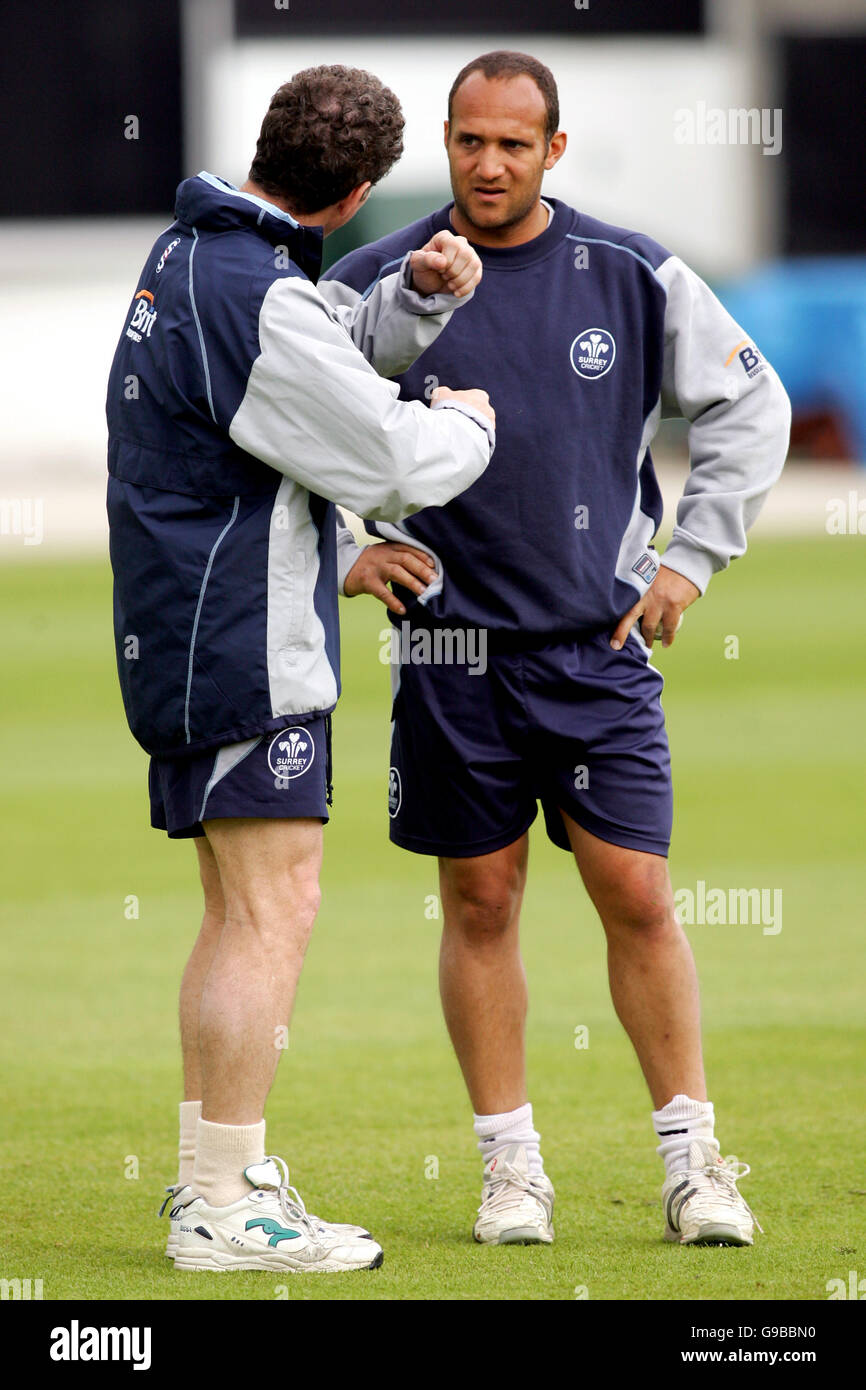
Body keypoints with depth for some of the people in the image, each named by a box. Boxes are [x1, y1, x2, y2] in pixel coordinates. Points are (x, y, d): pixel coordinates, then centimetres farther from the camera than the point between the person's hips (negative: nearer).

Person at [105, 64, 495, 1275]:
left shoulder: (191, 253, 10)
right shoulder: (255, 301, -21)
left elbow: (338, 351, 23)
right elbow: (391, 465, -16)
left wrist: (419, 296, 5)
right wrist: (465, 425, 5)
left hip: (184, 638, 10)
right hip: (245, 643, -10)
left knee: (240, 915, 16)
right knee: (273, 915, -9)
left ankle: (214, 1167, 21)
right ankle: (223, 1208, -10)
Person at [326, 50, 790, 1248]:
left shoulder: (631, 277, 1)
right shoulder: (373, 288, -1)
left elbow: (750, 403, 10)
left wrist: (691, 557, 4)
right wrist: (344, 552, -1)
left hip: (601, 647, 0)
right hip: (454, 651, 0)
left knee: (640, 900, -2)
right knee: (481, 906, 3)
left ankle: (694, 1161, 6)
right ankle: (511, 1169, 12)